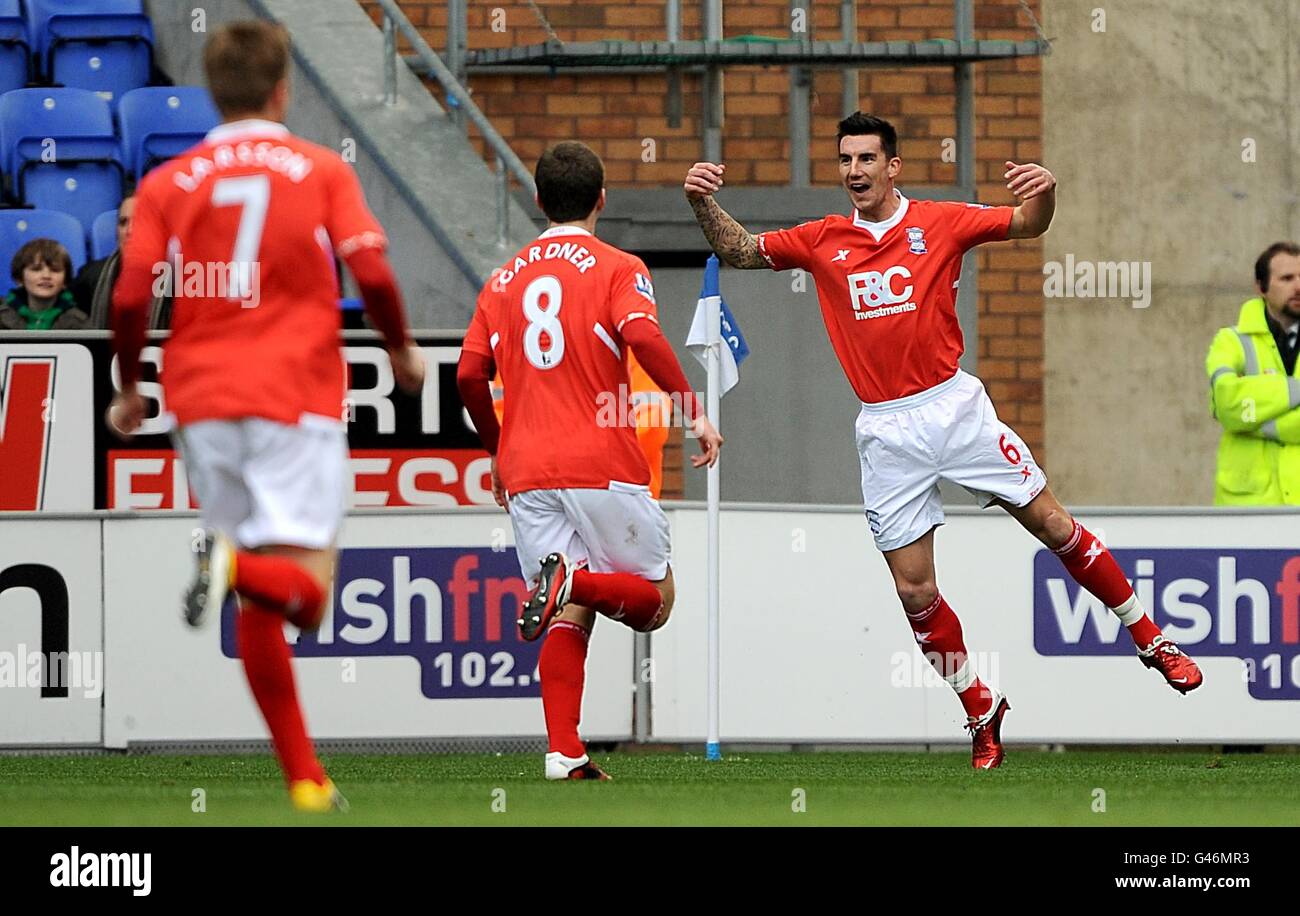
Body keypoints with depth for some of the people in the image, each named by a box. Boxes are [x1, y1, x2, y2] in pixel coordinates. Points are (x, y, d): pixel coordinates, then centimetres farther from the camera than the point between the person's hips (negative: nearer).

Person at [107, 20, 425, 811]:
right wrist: (402, 351, 10)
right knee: (302, 588, -4)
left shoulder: (167, 184, 7)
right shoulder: (322, 170, 3)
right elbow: (372, 272, -8)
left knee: (258, 605, 13)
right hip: (295, 397, -3)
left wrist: (130, 391, 12)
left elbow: (131, 298, -2)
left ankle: (305, 777, 13)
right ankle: (238, 565, -37)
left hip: (202, 401, 3)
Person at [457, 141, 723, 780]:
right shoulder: (616, 269, 1)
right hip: (603, 464, -4)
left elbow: (469, 375, 10)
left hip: (526, 475, 4)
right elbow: (641, 334, -18)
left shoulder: (504, 281, 15)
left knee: (570, 618, 4)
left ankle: (564, 751, -13)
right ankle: (577, 579, -23)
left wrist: (498, 452, 24)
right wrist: (693, 411, -15)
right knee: (654, 596, 8)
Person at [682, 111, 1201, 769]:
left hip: (953, 406, -2)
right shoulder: (823, 241, 7)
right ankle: (981, 711, 15)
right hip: (886, 431, 2)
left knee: (1053, 525, 0)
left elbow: (1027, 224, -1)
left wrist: (1042, 193, -25)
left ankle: (1148, 637, 18)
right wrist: (704, 203, -10)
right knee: (914, 592, -2)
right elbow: (738, 250, 10)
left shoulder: (938, 223, 1)